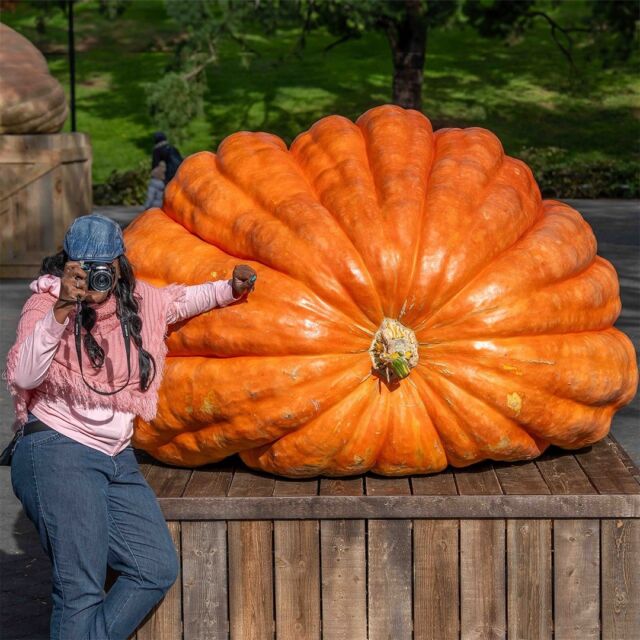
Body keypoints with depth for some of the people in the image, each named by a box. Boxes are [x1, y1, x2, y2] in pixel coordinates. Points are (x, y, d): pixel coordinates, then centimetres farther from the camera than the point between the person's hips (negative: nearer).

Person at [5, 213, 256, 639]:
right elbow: (24, 376, -23)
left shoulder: (137, 301, 9)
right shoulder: (47, 303, -8)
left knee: (158, 569, 4)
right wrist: (61, 310, -33)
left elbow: (182, 299, 29)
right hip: (57, 451, -7)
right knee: (81, 590, -14)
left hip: (117, 458, 7)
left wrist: (231, 288, 12)